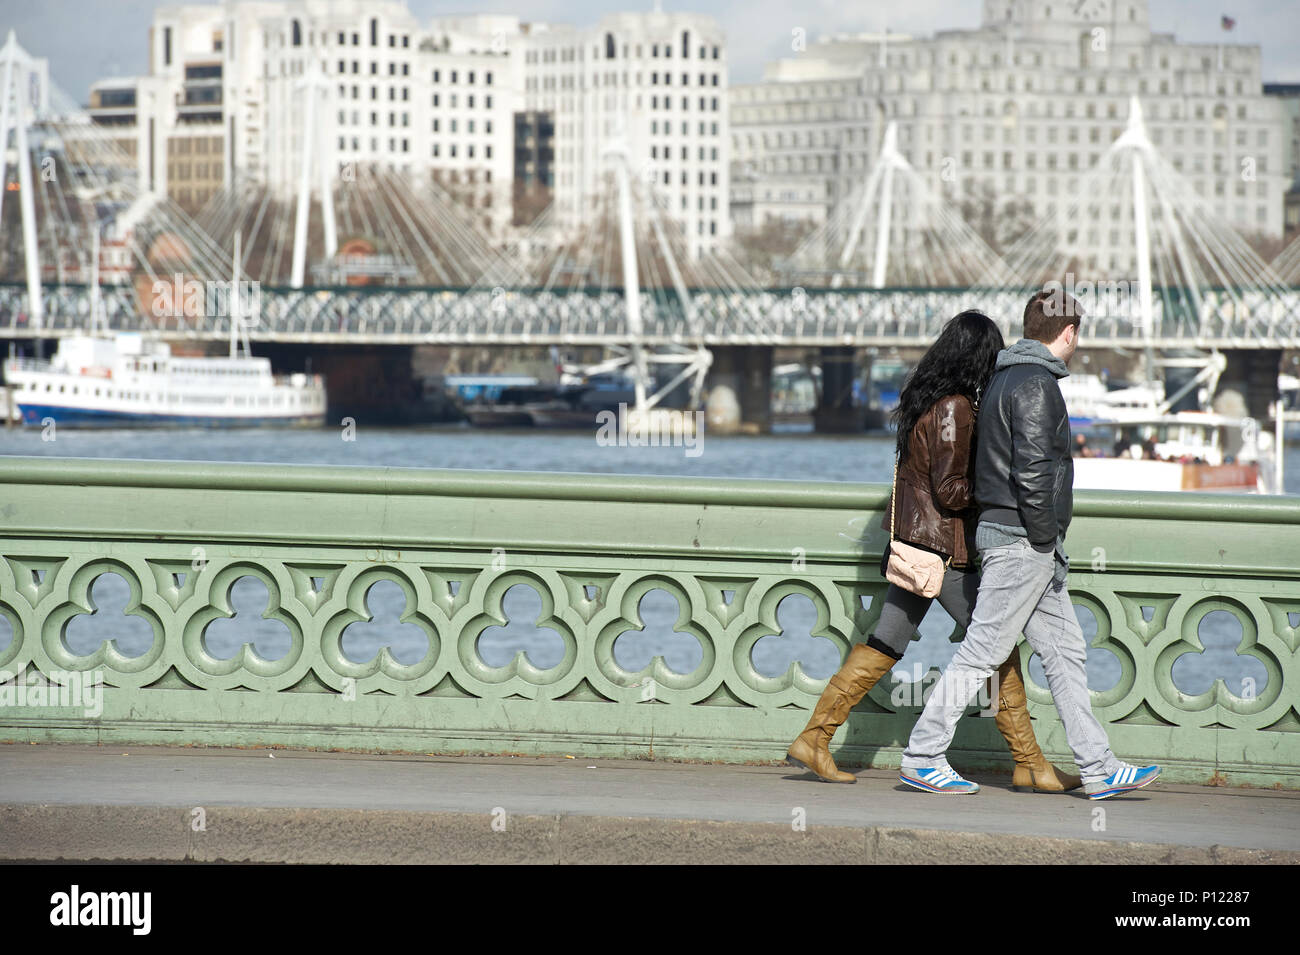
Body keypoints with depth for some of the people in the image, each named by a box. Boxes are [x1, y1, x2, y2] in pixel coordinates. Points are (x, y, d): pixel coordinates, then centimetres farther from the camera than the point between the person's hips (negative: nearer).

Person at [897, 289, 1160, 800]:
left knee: (1065, 651, 9)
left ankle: (1098, 768, 10)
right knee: (982, 652, -5)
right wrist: (1045, 541, -16)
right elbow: (1032, 469, -23)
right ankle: (922, 757, 0)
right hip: (1022, 541, -10)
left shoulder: (1006, 378, 16)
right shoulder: (1035, 384, -15)